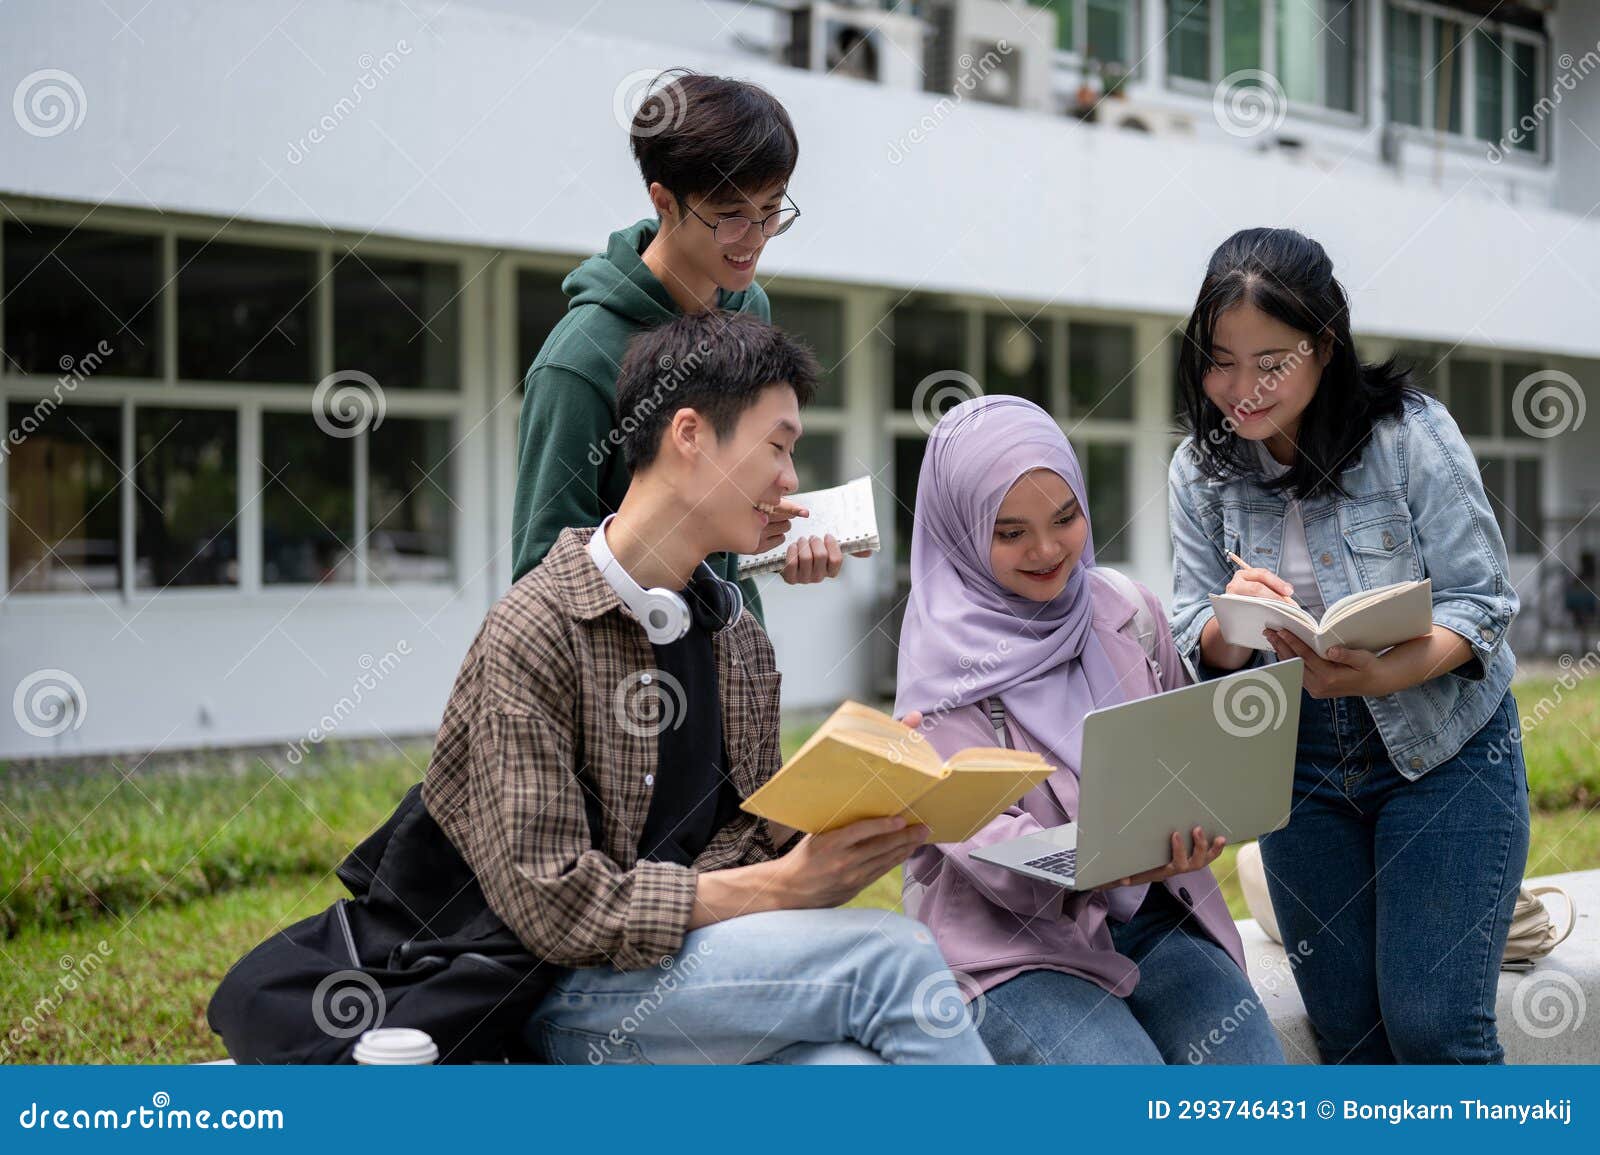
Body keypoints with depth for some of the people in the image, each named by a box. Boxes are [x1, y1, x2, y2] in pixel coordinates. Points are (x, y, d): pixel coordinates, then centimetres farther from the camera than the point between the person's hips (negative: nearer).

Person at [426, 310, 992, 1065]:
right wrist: (779, 888, -19)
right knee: (893, 953, -26)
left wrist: (856, 819, -5)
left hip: (715, 959, 6)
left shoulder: (740, 638, 15)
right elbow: (551, 906, -16)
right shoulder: (535, 635, -10)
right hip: (580, 995, -6)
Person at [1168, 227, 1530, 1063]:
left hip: (1441, 750, -4)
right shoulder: (1201, 470, -2)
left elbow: (1480, 600, -14)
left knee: (1431, 1027, -9)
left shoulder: (1410, 433, -13)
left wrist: (1383, 673, -33)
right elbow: (1196, 647, 0)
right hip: (1299, 767, 4)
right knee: (1346, 1033, 9)